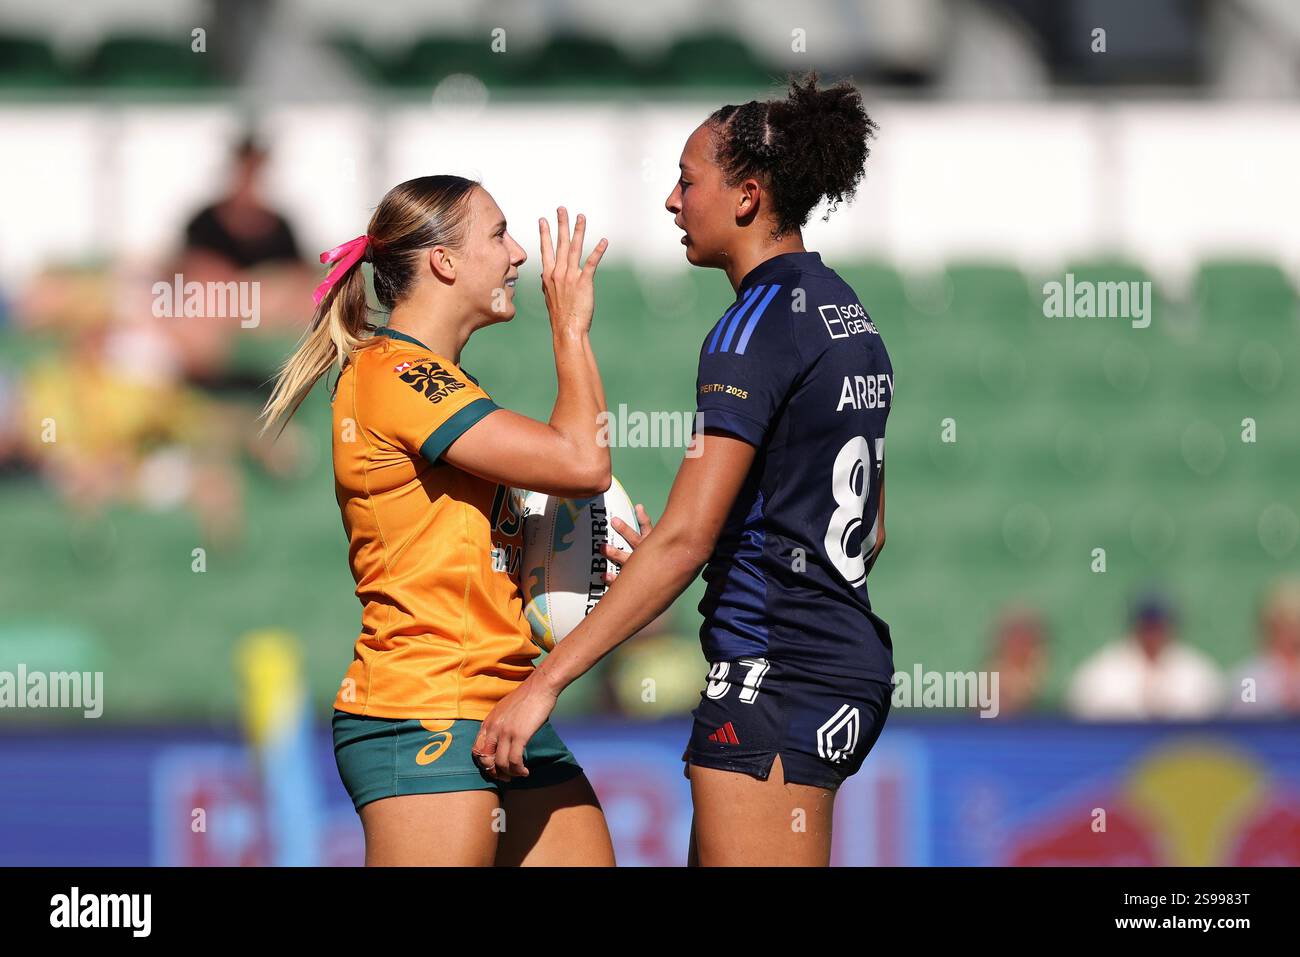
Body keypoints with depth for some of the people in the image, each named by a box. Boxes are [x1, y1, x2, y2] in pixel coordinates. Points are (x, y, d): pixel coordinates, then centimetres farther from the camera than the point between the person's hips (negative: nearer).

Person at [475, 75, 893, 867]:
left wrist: (547, 680, -19)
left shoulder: (759, 324, -14)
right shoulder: (848, 316, 15)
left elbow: (684, 536, -20)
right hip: (851, 663, 10)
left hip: (776, 679, -10)